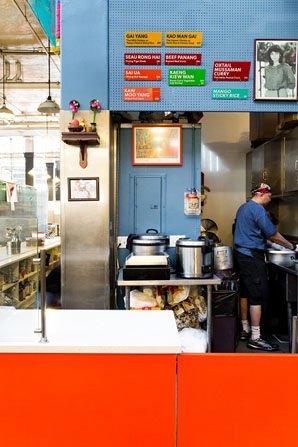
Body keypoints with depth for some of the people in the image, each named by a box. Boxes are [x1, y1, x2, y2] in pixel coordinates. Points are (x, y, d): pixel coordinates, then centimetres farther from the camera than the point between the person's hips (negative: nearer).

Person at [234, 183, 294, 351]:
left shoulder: (243, 208, 15)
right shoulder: (258, 209, -14)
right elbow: (273, 233, -12)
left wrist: (267, 240, 20)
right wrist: (289, 245, 1)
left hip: (241, 254, 10)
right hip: (253, 257, -10)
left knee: (245, 293, 15)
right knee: (258, 296, -5)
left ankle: (245, 330, 24)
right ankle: (255, 338, -1)